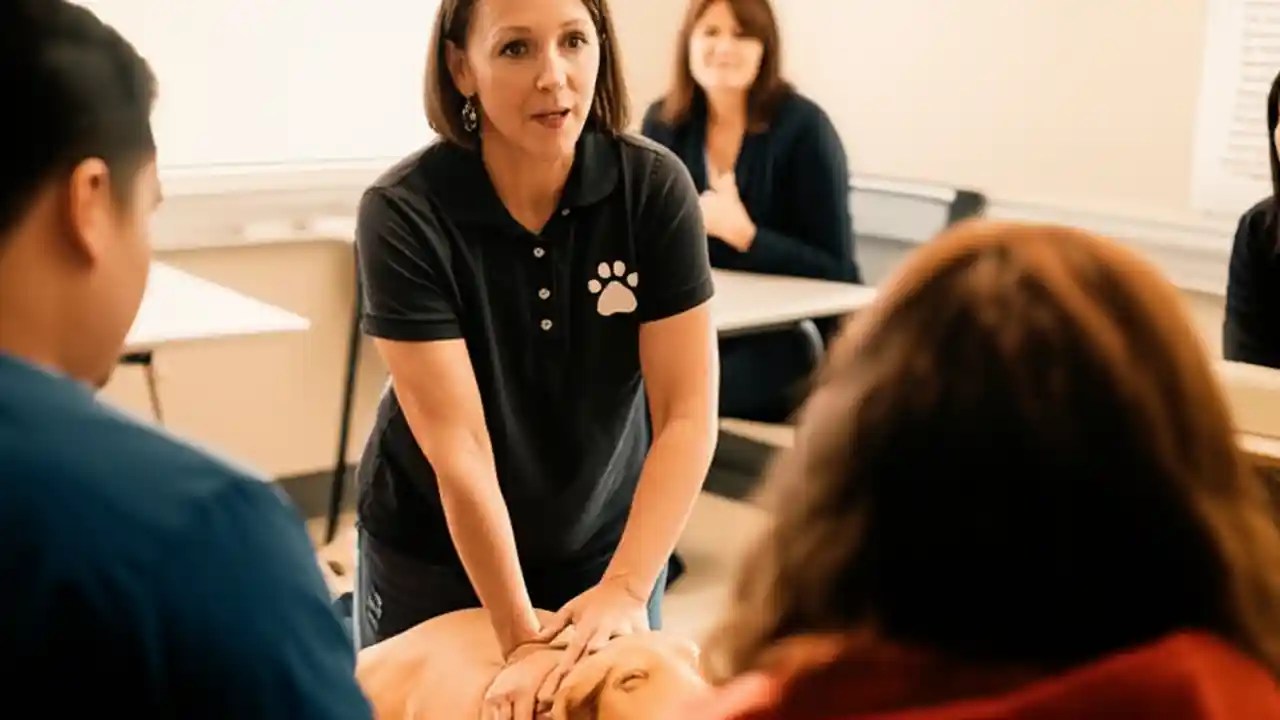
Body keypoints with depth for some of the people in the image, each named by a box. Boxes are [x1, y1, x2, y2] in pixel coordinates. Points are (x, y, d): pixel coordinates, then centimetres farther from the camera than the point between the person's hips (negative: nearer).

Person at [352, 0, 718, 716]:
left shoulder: (655, 186, -17)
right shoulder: (404, 213, -22)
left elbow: (687, 414, -17)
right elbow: (458, 447, -25)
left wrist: (624, 587, -26)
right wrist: (521, 640, -26)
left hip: (605, 544, 2)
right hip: (433, 551, -1)